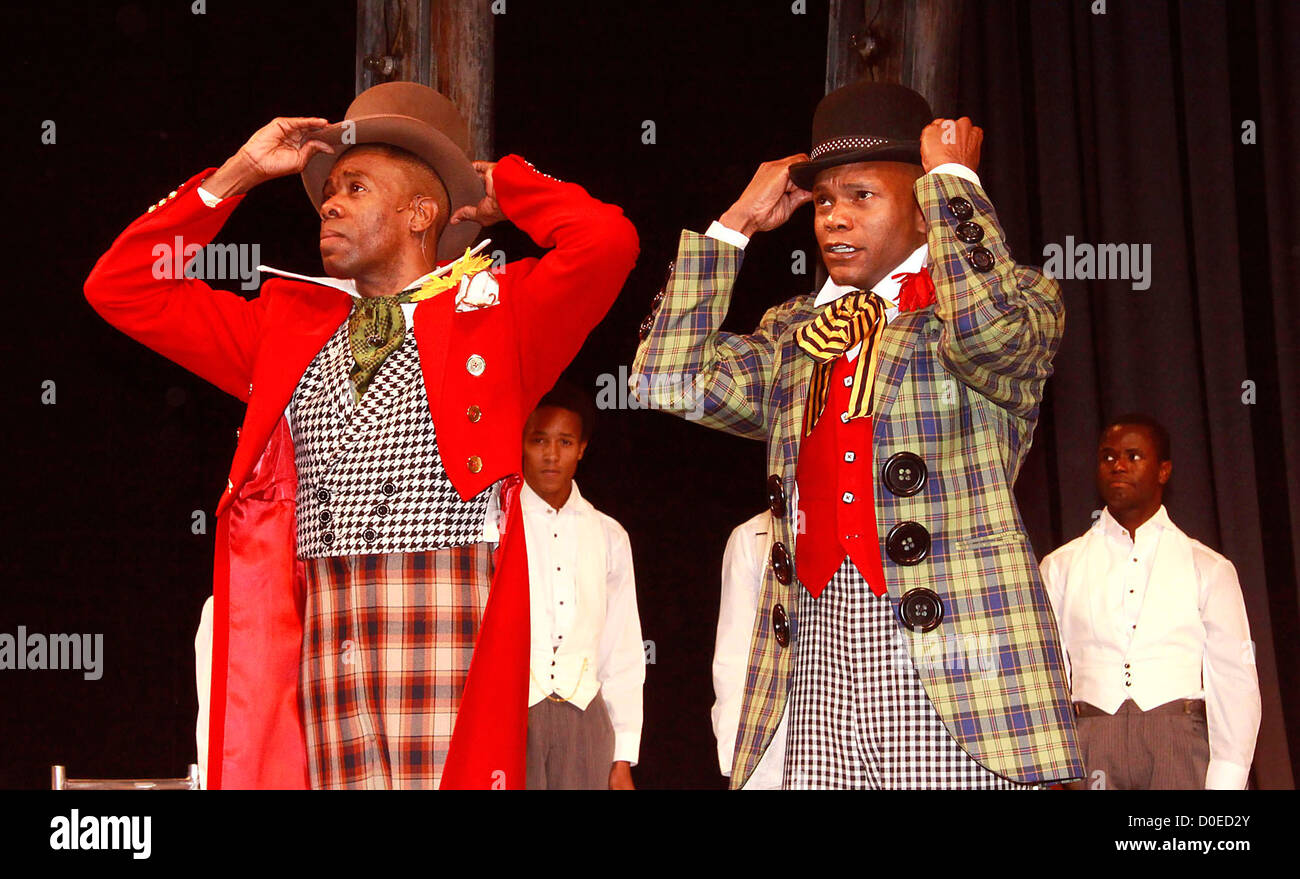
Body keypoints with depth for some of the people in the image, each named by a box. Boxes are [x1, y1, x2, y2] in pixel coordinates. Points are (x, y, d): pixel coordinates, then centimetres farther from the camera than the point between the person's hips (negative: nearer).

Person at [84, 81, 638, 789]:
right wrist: (237, 173, 17)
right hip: (322, 643, 3)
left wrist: (499, 187, 10)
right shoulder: (289, 322, 22)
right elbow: (122, 289, 22)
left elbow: (605, 241, -7)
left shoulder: (495, 311, 10)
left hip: (450, 624, -3)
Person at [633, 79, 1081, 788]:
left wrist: (952, 175, -2)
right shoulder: (794, 331, 23)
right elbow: (670, 379, 12)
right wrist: (736, 222, 16)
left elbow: (987, 330, -16)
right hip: (818, 671, 5)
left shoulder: (1017, 297, 7)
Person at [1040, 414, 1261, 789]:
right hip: (1089, 741, 1)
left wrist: (1226, 779, -7)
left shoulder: (1209, 568, 12)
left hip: (1180, 744, -1)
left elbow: (1233, 680, 5)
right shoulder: (1060, 567, 16)